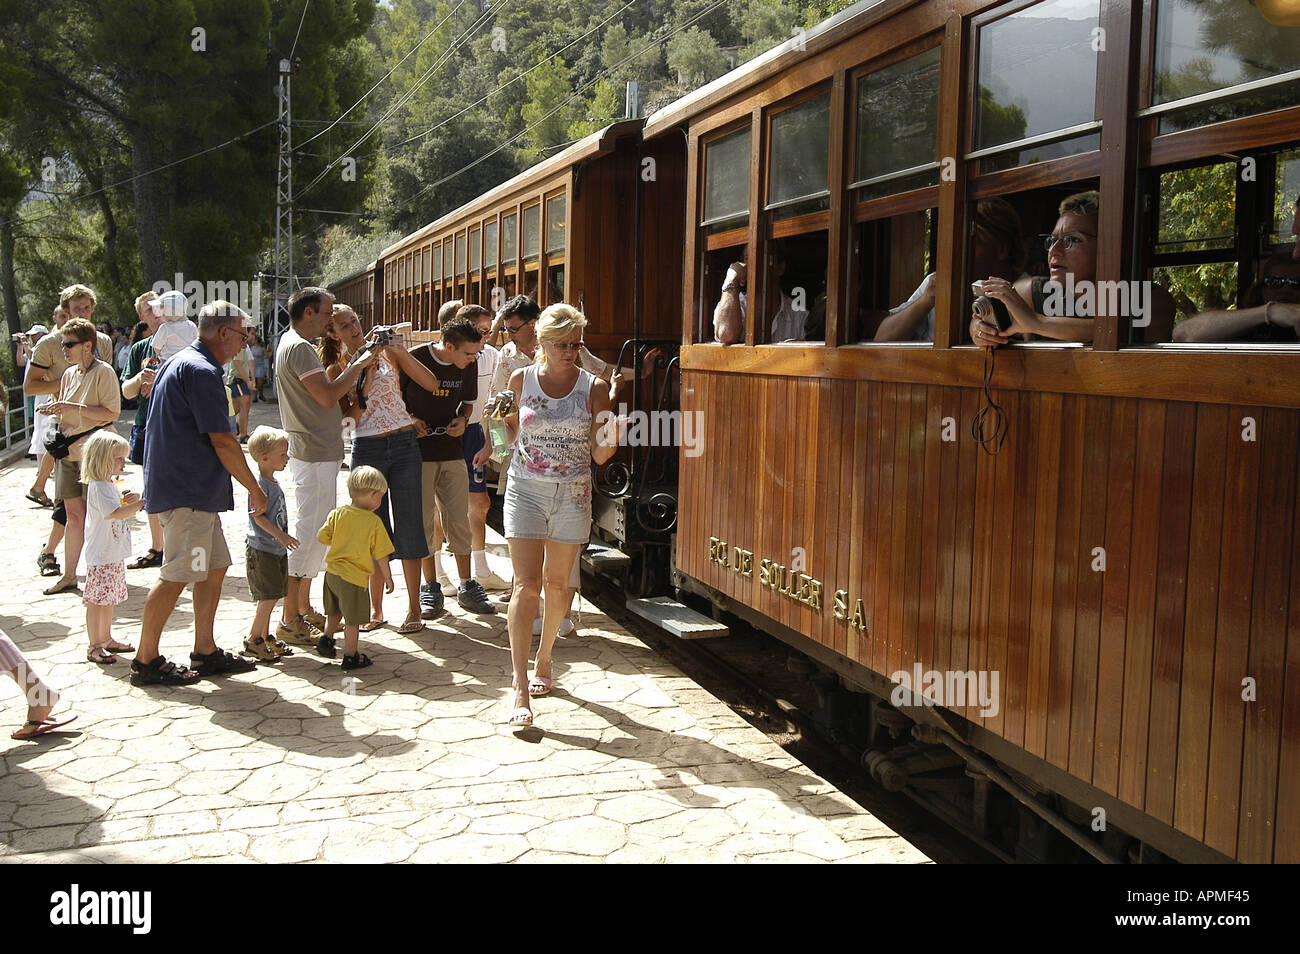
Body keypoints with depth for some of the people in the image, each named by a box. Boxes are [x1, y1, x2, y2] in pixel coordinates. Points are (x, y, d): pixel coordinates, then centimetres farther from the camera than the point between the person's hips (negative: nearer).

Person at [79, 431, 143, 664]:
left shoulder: (111, 484, 14)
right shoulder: (98, 487, -17)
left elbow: (127, 512, 22)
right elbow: (117, 513, -30)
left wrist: (131, 501, 3)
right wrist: (141, 503, -31)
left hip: (114, 555, 10)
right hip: (101, 556, -10)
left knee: (108, 599, 18)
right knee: (97, 601, -3)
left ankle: (107, 639, 28)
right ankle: (95, 646, 2)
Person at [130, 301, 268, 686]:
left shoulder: (181, 363, 18)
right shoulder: (201, 371, -16)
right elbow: (222, 442, -19)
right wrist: (256, 490, -10)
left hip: (194, 492, 11)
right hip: (189, 493, -11)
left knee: (215, 567, 13)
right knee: (176, 576, -5)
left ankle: (206, 652, 19)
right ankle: (146, 661, 4)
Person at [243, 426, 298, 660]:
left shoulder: (273, 483, 12)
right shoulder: (259, 485, -17)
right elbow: (258, 517, -21)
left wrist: (282, 538, 25)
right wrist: (281, 536, -27)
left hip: (276, 549, 9)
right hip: (261, 550, -9)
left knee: (272, 596, 13)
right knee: (269, 597, -7)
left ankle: (265, 637, 24)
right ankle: (253, 640, 3)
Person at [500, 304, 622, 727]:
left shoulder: (594, 387, -2)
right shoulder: (522, 380, 0)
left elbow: (599, 455, -2)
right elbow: (512, 436, 11)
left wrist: (609, 439, -22)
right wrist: (498, 419, -9)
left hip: (573, 495, 1)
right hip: (526, 490, -1)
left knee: (557, 583, 13)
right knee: (526, 585, -8)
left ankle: (544, 658, 37)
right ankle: (521, 688, -9)